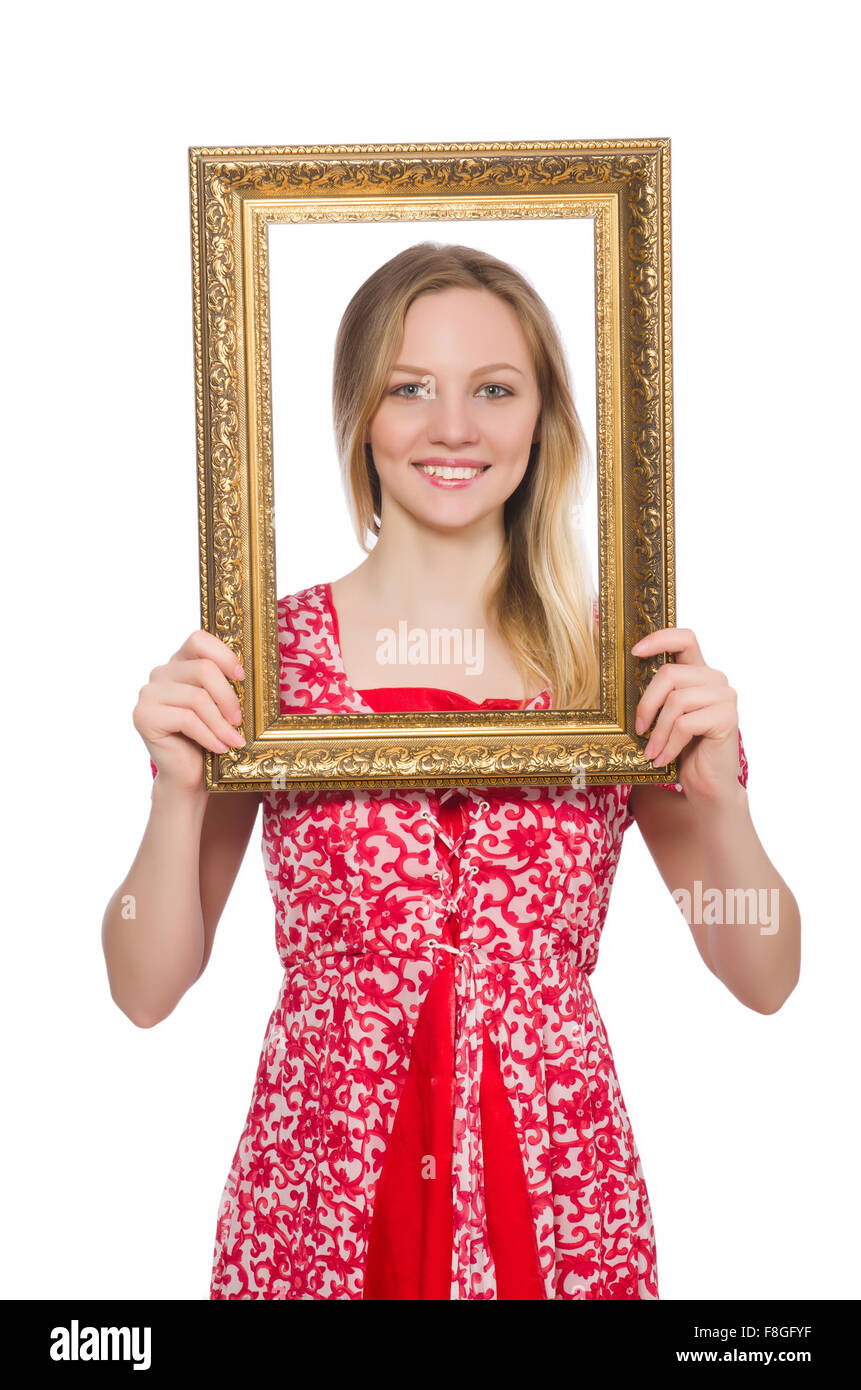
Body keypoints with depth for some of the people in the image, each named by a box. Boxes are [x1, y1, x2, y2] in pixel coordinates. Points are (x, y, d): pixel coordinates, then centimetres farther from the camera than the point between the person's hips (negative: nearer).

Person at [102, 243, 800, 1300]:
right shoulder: (267, 655, -5)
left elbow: (765, 981, 0)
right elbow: (147, 991, -3)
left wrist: (718, 794, -17)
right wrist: (179, 790, -18)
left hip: (559, 1207, 1)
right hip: (319, 1208, 0)